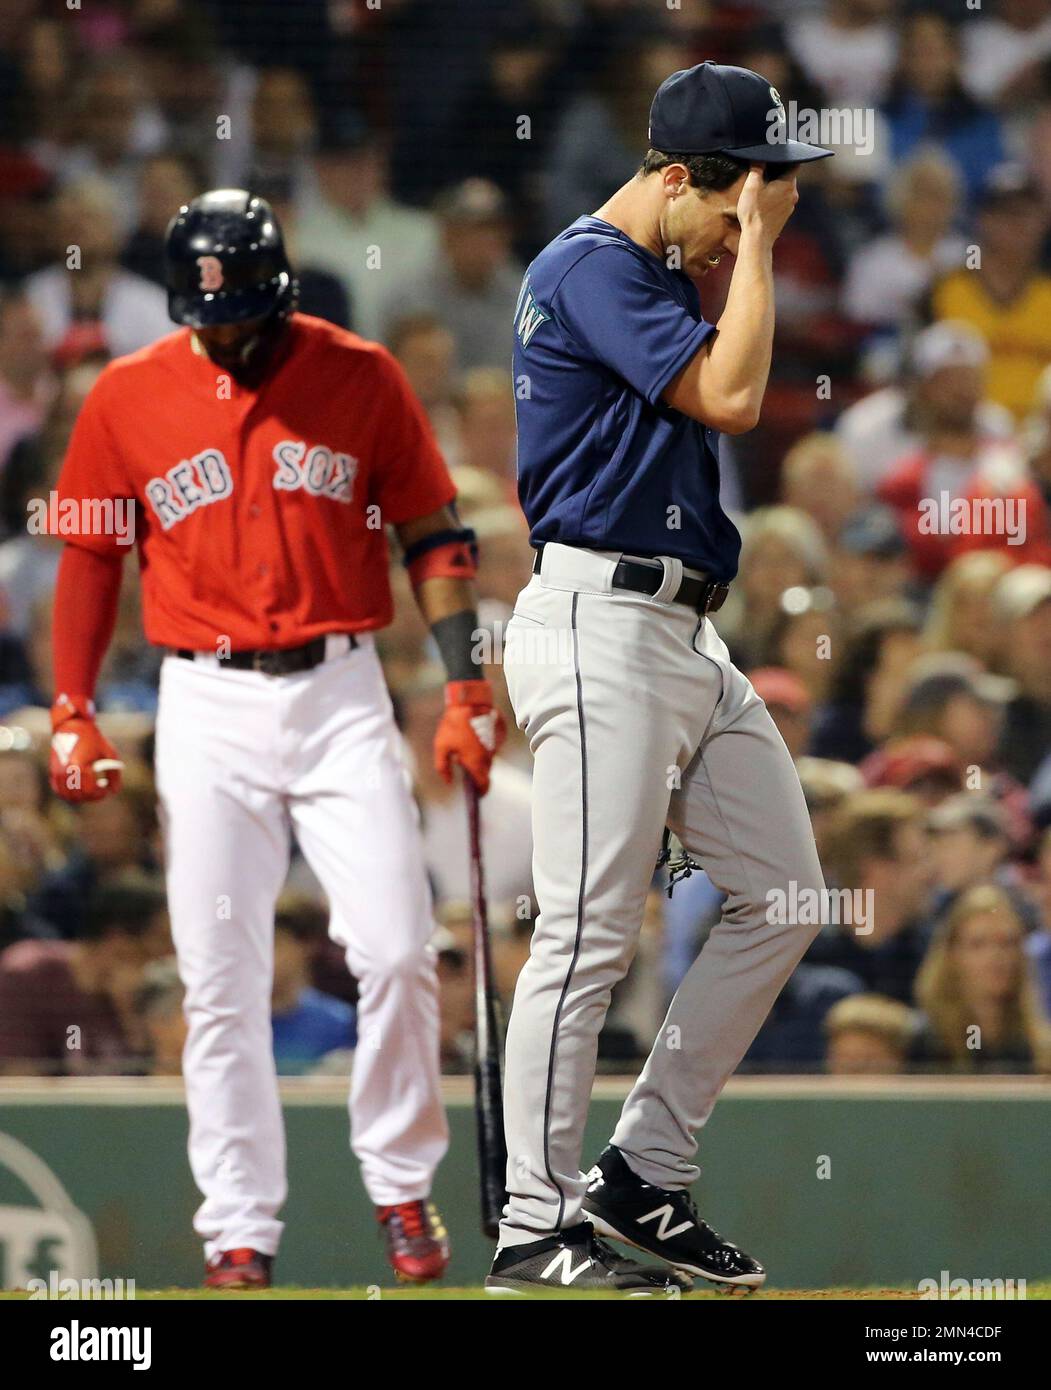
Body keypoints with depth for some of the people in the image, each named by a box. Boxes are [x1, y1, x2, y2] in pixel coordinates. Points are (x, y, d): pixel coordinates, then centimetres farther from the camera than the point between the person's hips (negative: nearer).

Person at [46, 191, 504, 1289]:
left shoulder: (360, 377, 0)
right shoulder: (127, 398, 2)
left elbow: (433, 536, 4)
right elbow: (90, 555, 9)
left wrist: (464, 688, -4)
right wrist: (72, 713, 1)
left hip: (340, 695, 0)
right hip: (206, 706, 1)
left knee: (395, 951, -8)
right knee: (220, 981, -2)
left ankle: (402, 1186, 9)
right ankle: (238, 1228, 3)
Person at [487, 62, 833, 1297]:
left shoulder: (669, 278, 19)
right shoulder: (590, 269, -12)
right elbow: (730, 396, -21)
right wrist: (758, 239, -12)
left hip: (687, 638, 10)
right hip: (600, 627, -10)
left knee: (782, 895, 8)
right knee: (588, 935, -9)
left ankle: (643, 1175, 14)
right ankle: (534, 1230, -5)